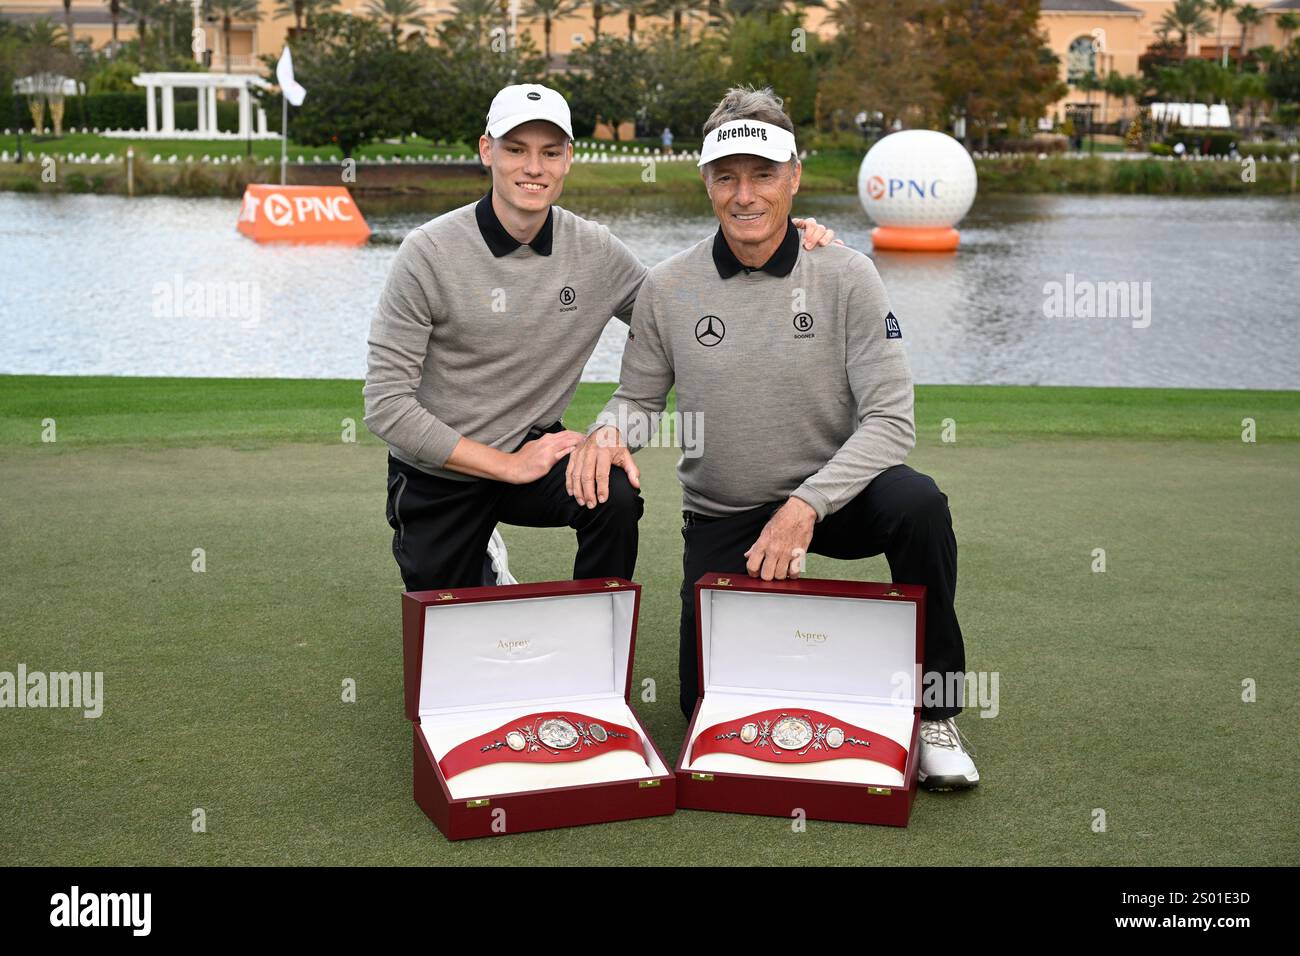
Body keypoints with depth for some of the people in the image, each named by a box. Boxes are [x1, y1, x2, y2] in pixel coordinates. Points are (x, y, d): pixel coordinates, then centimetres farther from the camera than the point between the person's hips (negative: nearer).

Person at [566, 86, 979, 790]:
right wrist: (609, 432, -19)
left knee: (917, 502, -35)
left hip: (833, 496, -1)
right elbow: (640, 398, 6)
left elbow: (890, 419, -16)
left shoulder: (844, 277, -12)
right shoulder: (667, 290, -6)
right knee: (709, 703, -6)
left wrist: (807, 504, -28)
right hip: (722, 515, 2)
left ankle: (933, 715, -17)